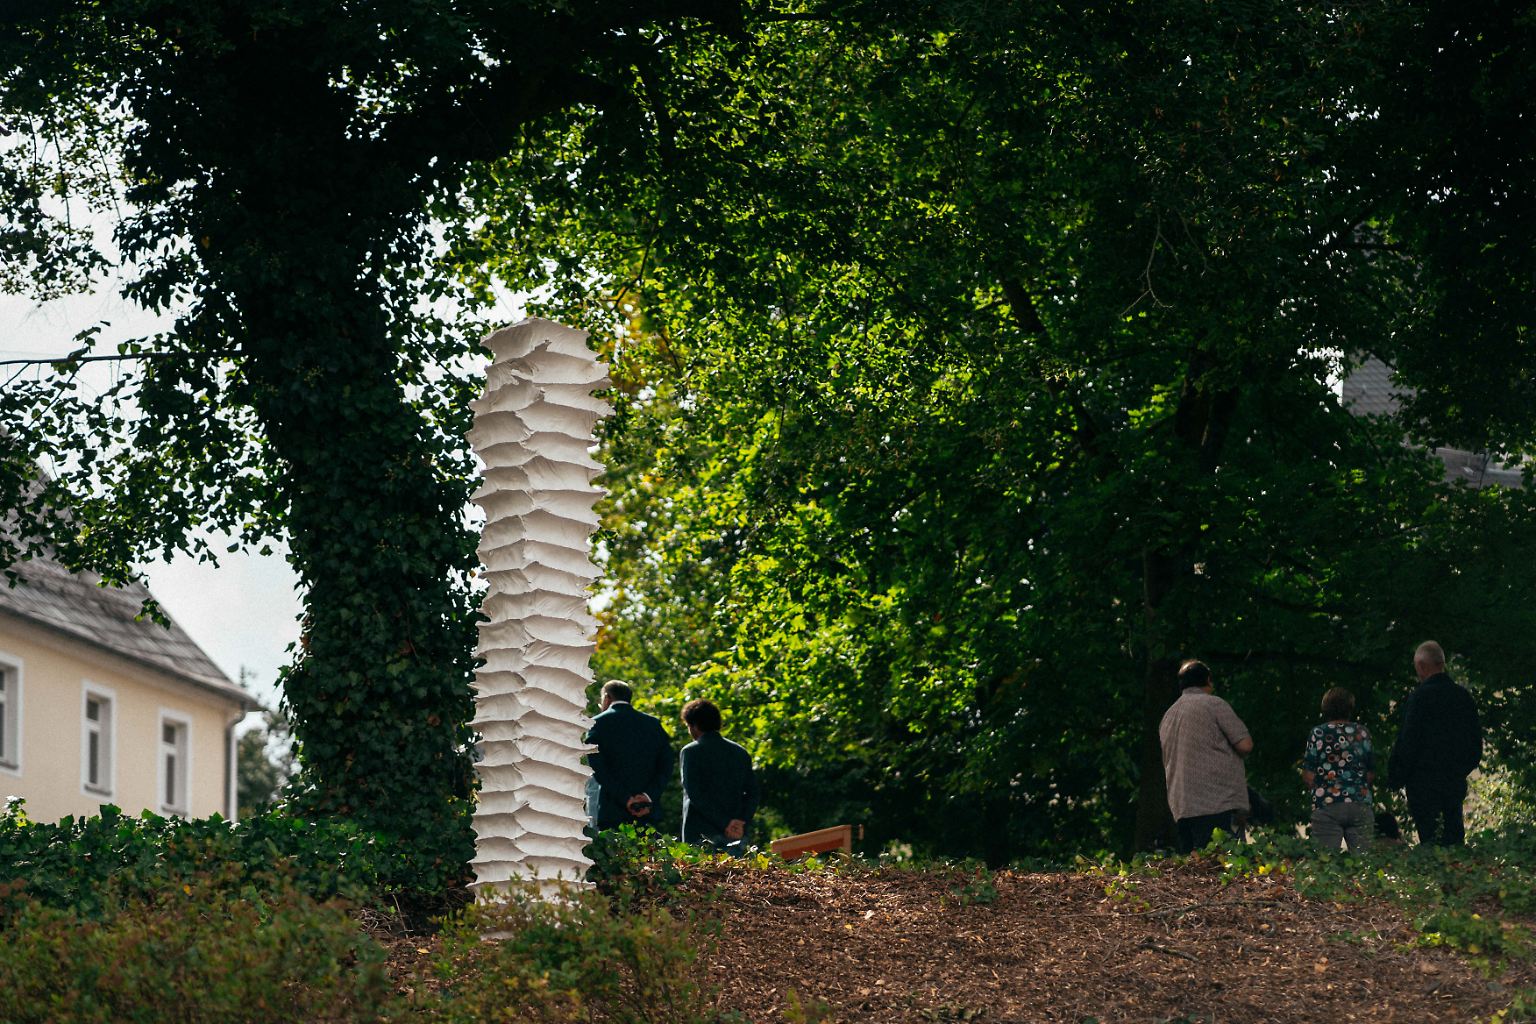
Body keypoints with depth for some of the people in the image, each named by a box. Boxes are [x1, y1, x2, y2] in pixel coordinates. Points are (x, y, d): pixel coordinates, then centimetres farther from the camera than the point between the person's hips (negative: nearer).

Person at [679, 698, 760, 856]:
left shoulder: (690, 752, -2)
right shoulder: (740, 753, 13)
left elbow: (695, 794, -11)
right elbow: (752, 794, 6)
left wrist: (725, 823, -13)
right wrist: (742, 824, -3)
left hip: (701, 836, -5)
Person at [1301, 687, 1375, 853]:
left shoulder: (1318, 733, 0)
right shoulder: (1362, 732, 7)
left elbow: (1308, 777, -2)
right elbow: (1371, 775, 9)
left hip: (1326, 806, -2)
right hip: (1360, 805, 2)